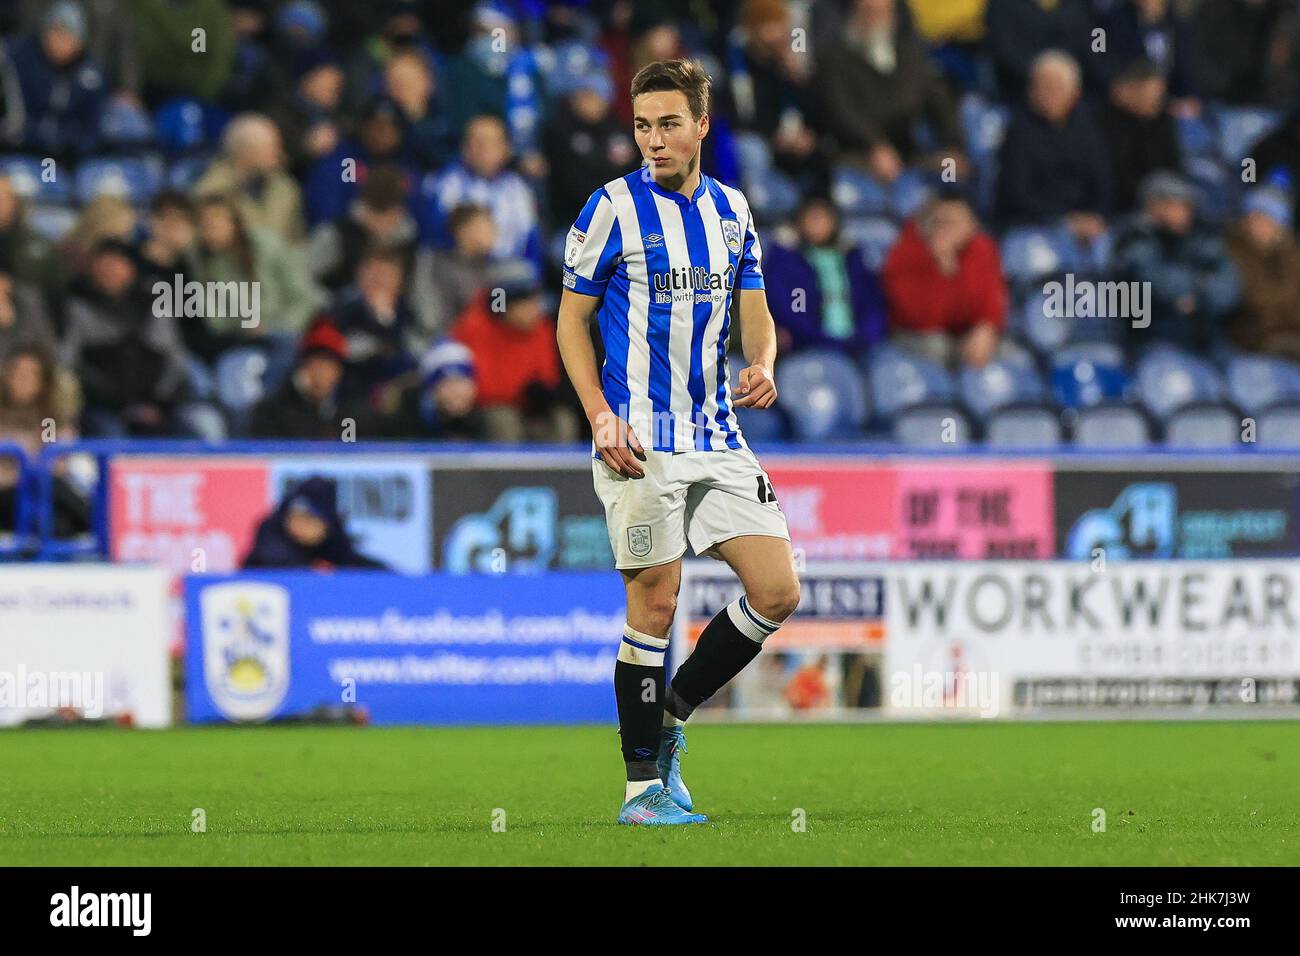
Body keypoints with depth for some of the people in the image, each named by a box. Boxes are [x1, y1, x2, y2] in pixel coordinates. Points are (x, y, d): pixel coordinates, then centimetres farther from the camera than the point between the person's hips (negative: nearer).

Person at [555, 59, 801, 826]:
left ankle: (671, 717, 17)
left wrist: (763, 367, -7)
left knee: (778, 592, -1)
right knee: (656, 604, -6)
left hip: (719, 439, 5)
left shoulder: (732, 209, 10)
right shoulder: (615, 208, -5)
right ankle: (644, 785, 5)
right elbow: (572, 319, -1)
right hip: (643, 444, -5)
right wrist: (602, 417, -12)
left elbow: (755, 313, 16)